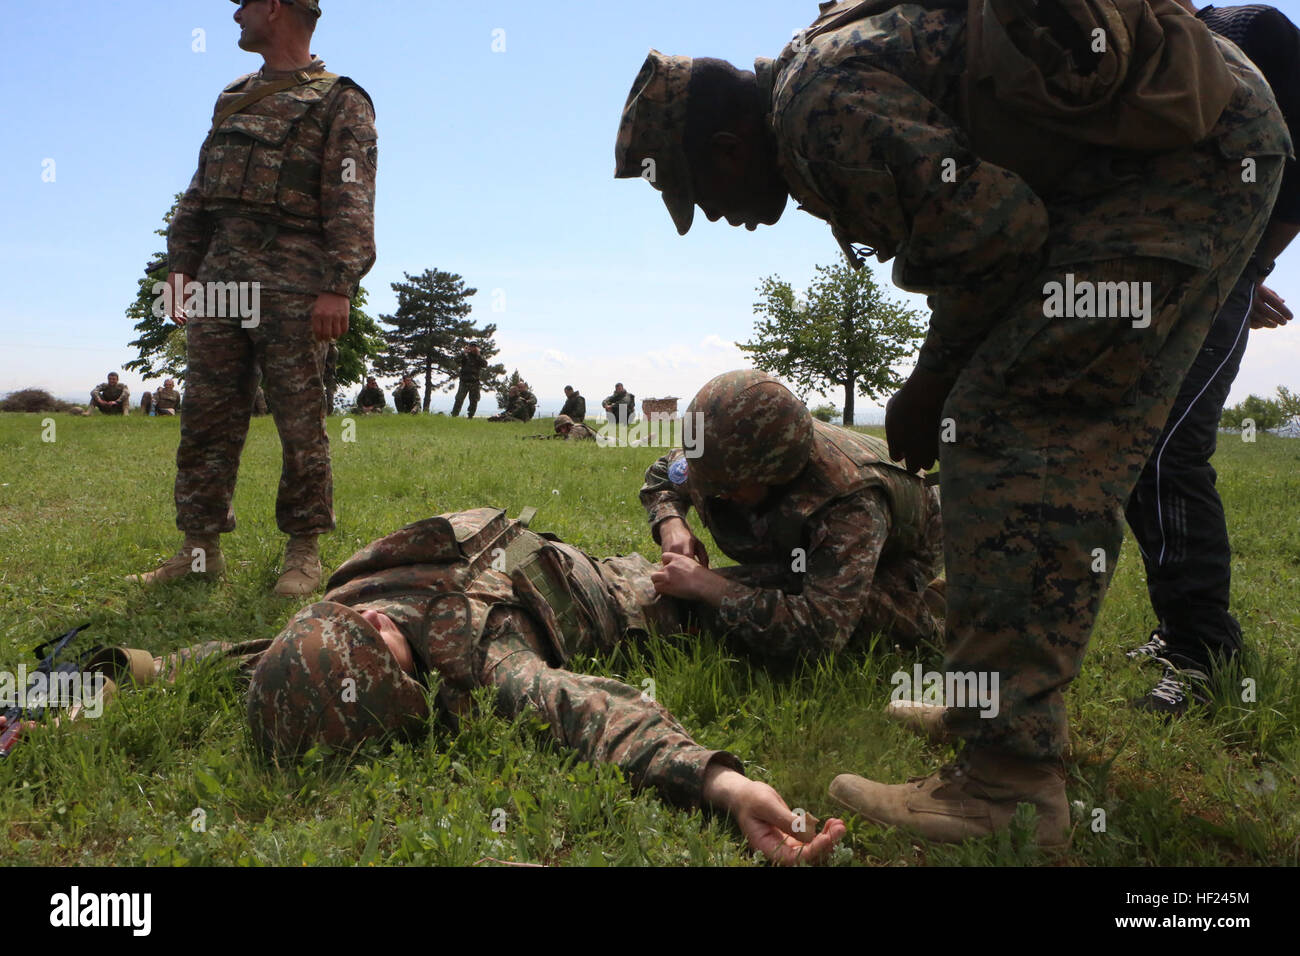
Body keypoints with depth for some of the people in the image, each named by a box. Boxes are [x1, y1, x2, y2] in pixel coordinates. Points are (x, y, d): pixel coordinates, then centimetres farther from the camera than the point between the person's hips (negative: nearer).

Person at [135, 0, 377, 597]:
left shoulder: (340, 102, 1)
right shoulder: (234, 98, 23)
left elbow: (351, 205, -10)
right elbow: (199, 194, 22)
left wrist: (338, 286, -21)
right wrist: (181, 266, 13)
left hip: (292, 284, -7)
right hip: (221, 275, 7)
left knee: (300, 424, -2)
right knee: (206, 418, 5)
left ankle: (304, 552, 8)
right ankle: (201, 548, 13)